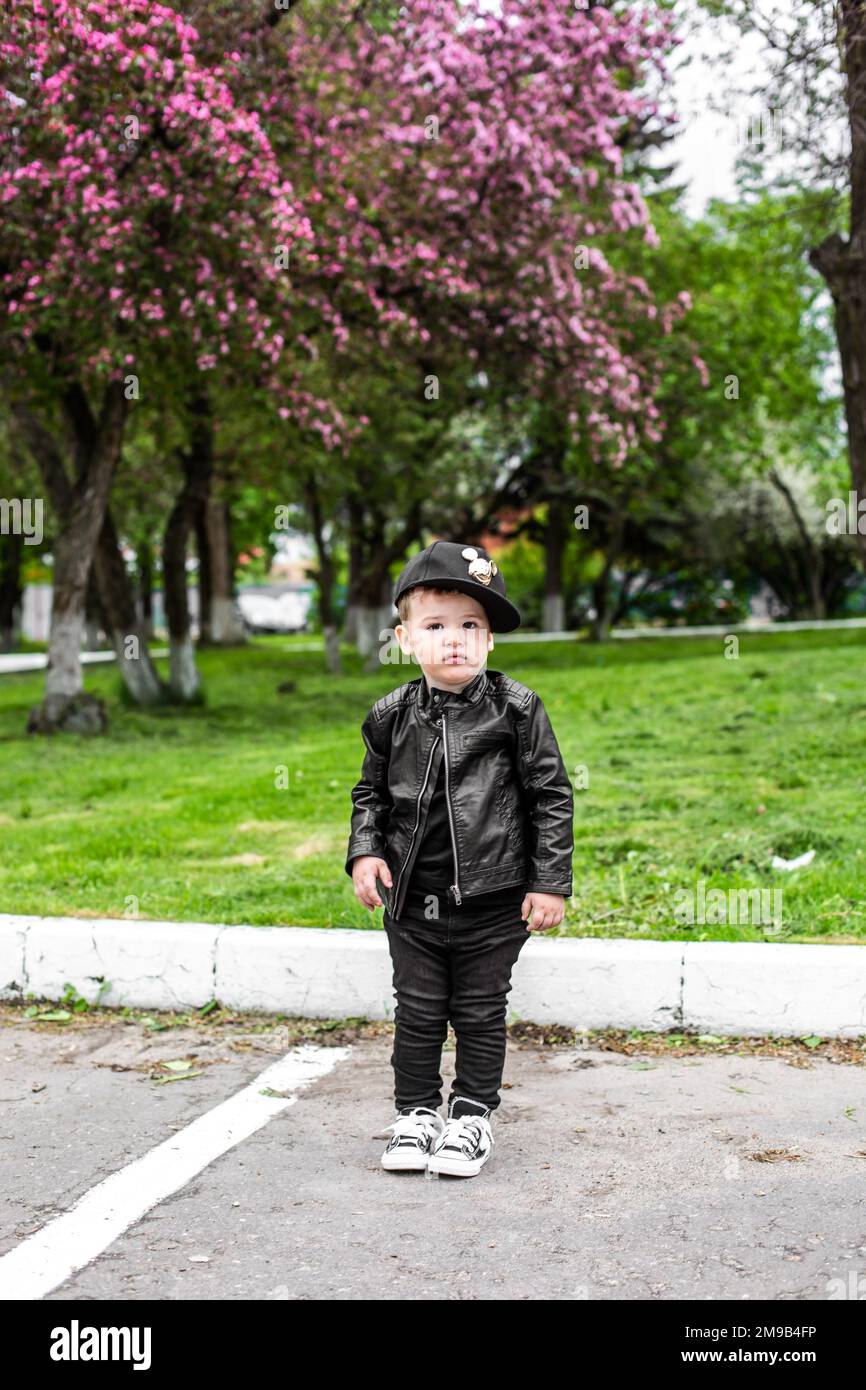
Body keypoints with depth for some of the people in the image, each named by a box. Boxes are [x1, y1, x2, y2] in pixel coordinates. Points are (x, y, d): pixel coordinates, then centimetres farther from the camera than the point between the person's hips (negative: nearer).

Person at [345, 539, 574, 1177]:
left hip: (493, 902, -2)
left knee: (480, 1011, 9)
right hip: (413, 900, 3)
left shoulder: (516, 710, -8)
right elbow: (370, 792, 13)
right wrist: (365, 853, -2)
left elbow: (552, 796, -5)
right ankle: (416, 1111, 27)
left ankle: (473, 1113, 25)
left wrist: (551, 882, -7)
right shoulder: (391, 717, 0)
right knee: (418, 1011, 12)